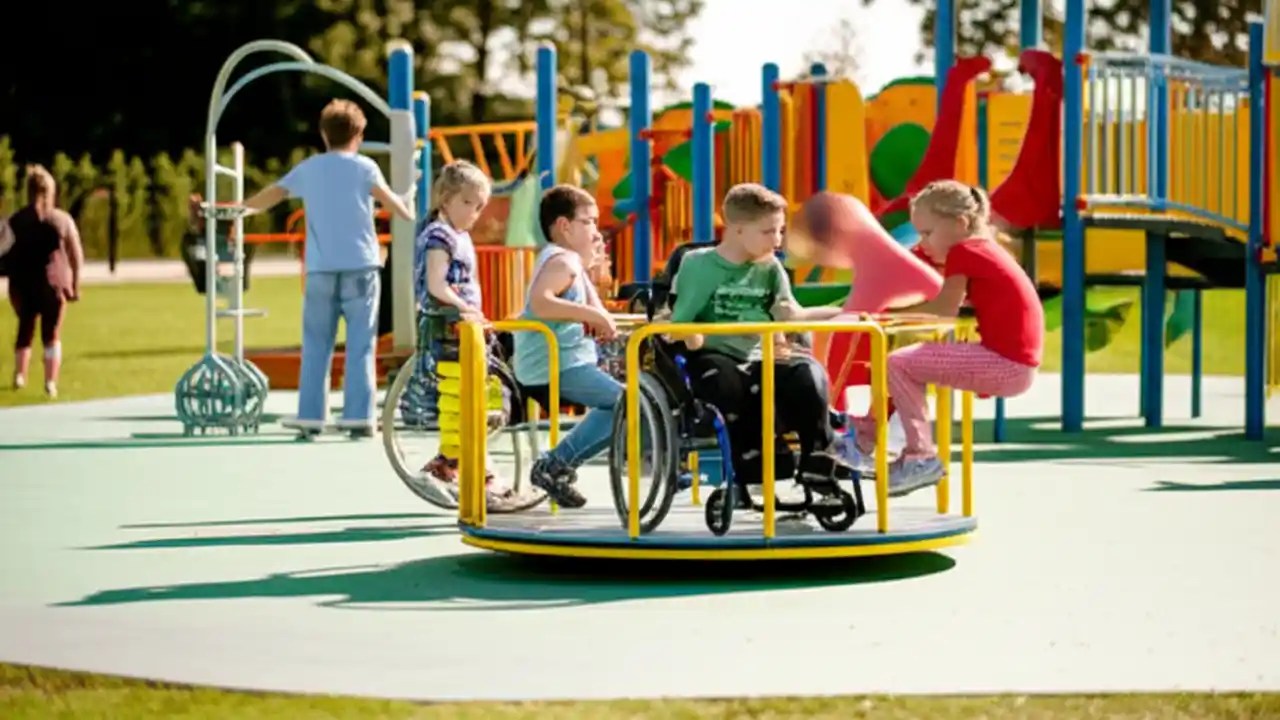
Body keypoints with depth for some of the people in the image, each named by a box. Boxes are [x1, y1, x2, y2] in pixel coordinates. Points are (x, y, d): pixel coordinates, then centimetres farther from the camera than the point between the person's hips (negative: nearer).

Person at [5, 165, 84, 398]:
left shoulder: (16, 220, 1)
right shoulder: (62, 219, -1)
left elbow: (7, 256, 0)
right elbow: (76, 255, -1)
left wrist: (13, 287, 6)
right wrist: (75, 284, 7)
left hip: (23, 283, 1)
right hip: (54, 283, -1)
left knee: (25, 328, 20)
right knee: (52, 332, 5)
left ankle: (20, 376, 21)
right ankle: (51, 382, -5)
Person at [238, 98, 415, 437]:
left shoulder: (308, 168, 11)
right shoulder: (363, 166, 2)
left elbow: (273, 193, 17)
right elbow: (388, 199, -10)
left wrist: (239, 209, 31)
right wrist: (410, 216, 5)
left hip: (320, 269, 3)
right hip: (360, 267, -2)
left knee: (316, 346, 8)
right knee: (360, 345, -1)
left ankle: (310, 415, 6)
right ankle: (358, 416, -5)